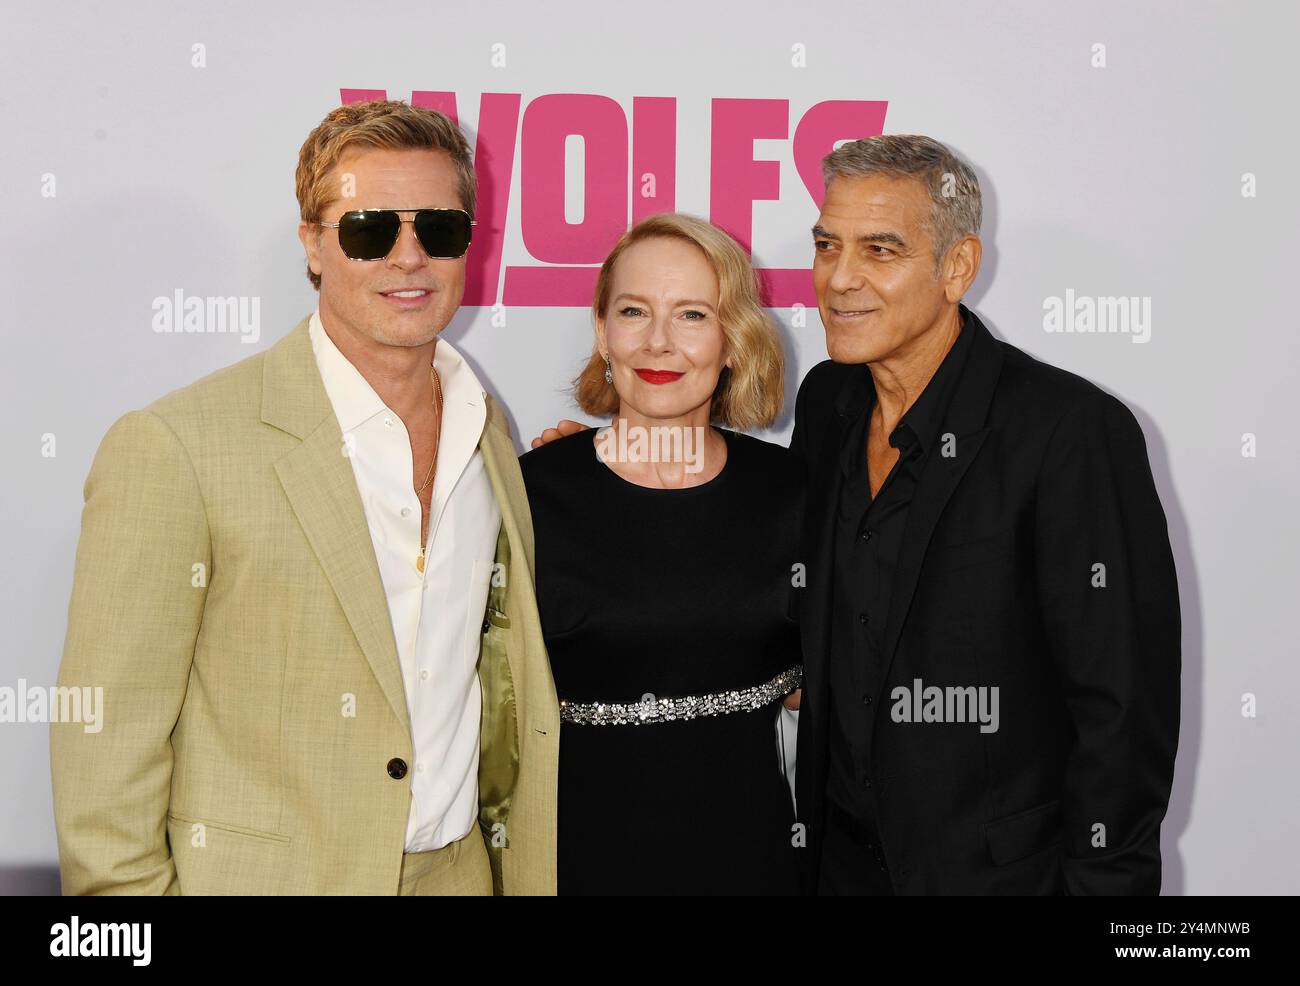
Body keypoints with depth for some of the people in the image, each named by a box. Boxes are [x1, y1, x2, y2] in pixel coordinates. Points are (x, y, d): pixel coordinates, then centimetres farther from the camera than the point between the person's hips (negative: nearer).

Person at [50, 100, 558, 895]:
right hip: (261, 878, -5)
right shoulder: (174, 448, -16)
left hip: (463, 868, 5)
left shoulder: (490, 432, 4)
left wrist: (527, 873, 8)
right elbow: (107, 748, -14)